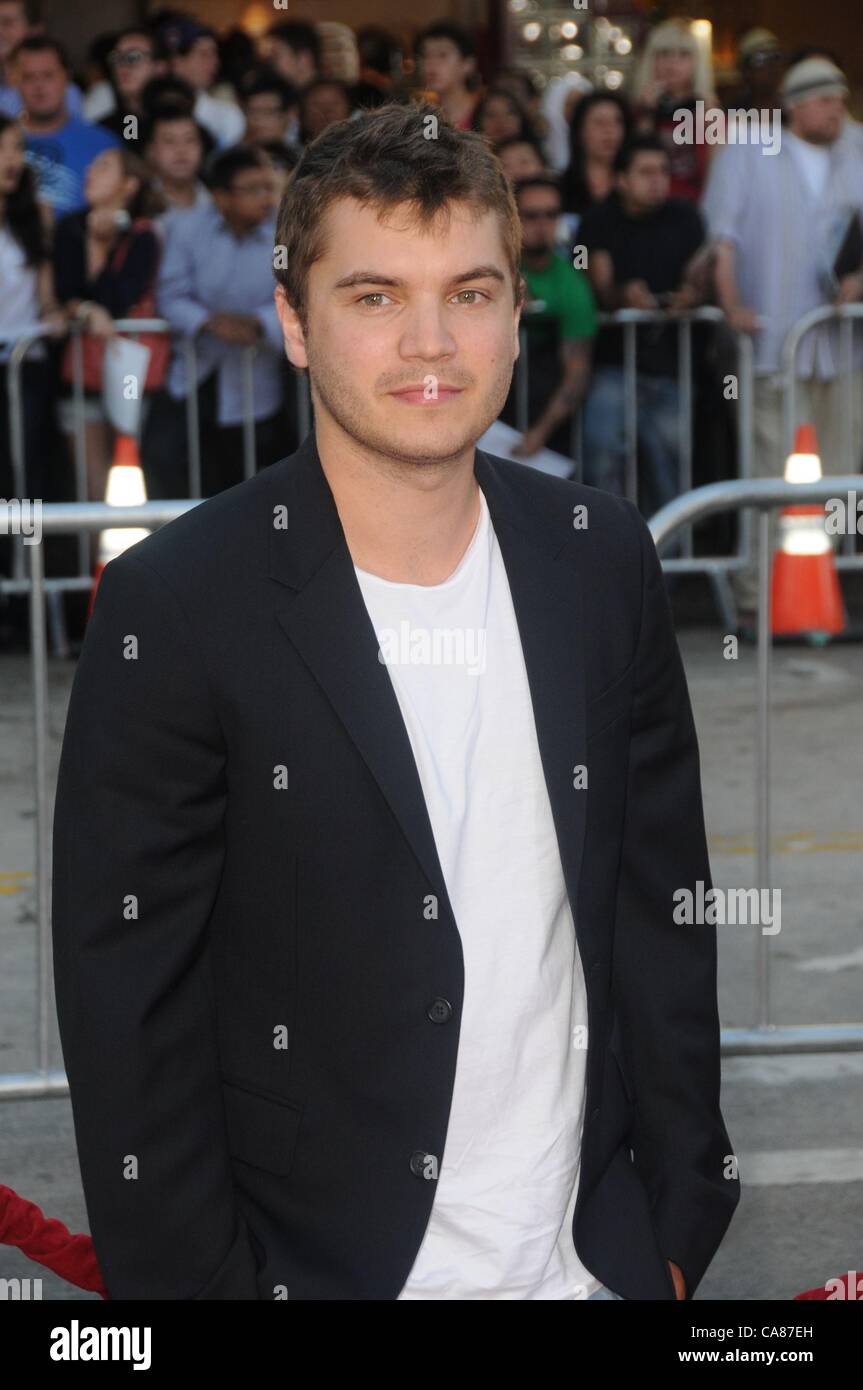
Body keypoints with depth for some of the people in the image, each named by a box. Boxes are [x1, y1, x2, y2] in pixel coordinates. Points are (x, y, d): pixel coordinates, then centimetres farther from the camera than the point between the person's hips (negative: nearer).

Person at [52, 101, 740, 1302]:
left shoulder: (604, 559, -2)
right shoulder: (177, 607, -15)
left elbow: (664, 909, 5)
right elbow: (130, 1012, -12)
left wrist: (680, 1226, 5)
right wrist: (195, 1282, -11)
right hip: (314, 1261, -3)